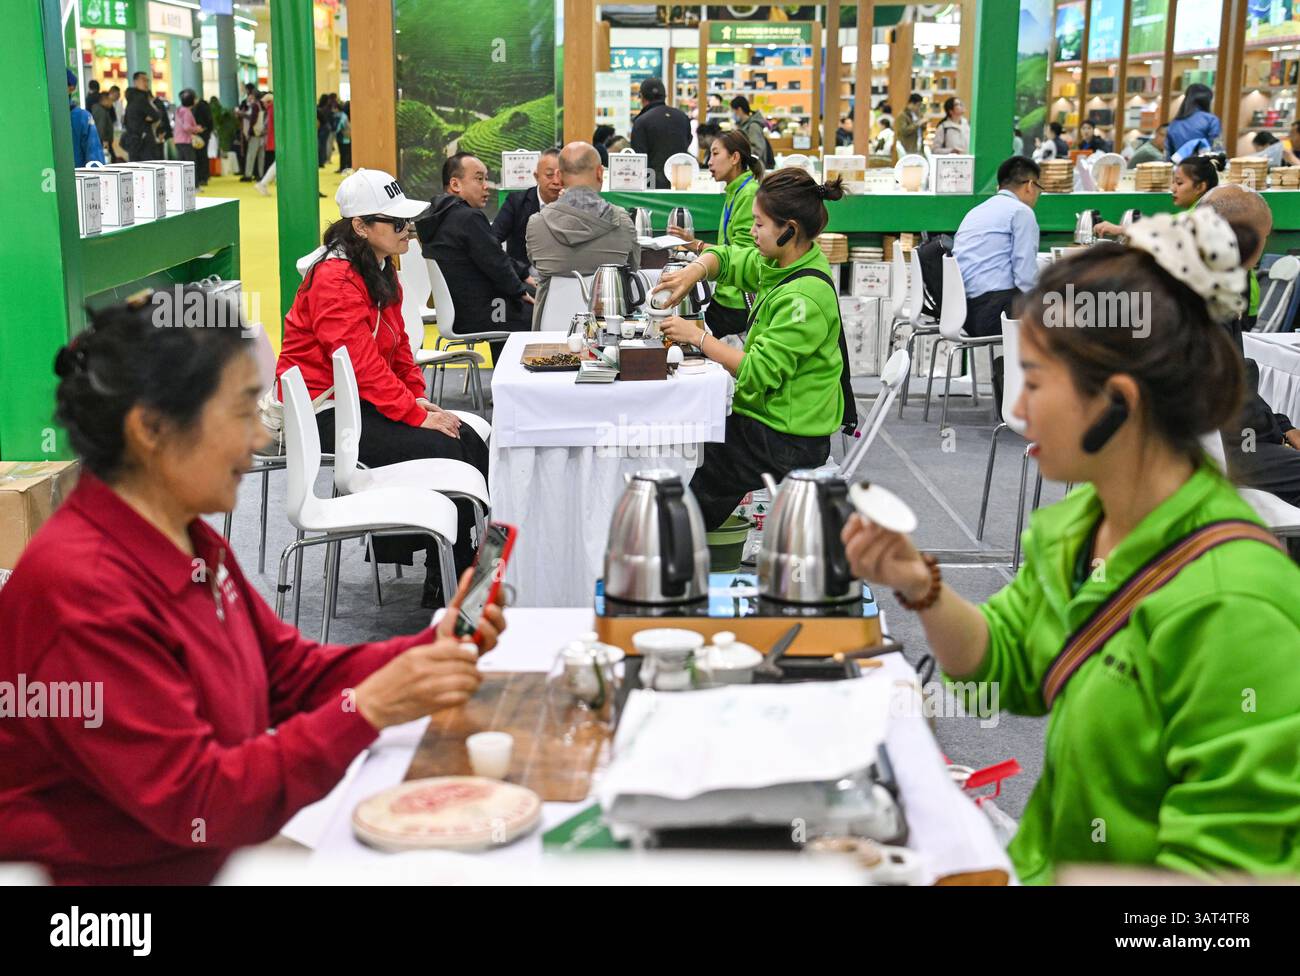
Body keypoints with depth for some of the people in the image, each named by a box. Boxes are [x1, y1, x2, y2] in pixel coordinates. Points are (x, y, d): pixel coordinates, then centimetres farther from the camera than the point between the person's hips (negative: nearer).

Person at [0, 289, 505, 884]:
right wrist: (366, 710, -28)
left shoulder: (194, 544, 5)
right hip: (130, 872, -8)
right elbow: (198, 802, -24)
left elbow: (292, 673, 10)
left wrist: (427, 650, -5)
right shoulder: (80, 588, -25)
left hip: (219, 857, 8)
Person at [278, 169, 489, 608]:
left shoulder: (380, 271, 11)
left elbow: (398, 345, 17)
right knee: (440, 449, -21)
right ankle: (445, 585, -9)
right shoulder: (335, 279, -19)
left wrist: (419, 397, 3)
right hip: (324, 413, -9)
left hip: (363, 400, 9)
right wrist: (418, 415, -22)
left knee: (470, 442, -8)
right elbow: (362, 364, -24)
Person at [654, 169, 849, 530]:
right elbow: (728, 258, 17)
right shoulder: (779, 264, 4)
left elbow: (759, 372, -25)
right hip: (769, 417, 9)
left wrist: (697, 336, -17)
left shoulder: (805, 297, -23)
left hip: (787, 442, -9)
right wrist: (695, 269, -6)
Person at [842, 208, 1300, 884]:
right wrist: (921, 588, -8)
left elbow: (1219, 863, -22)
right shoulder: (1076, 523, -1)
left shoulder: (1232, 606, -26)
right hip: (1044, 861, 7)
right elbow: (1005, 666, 10)